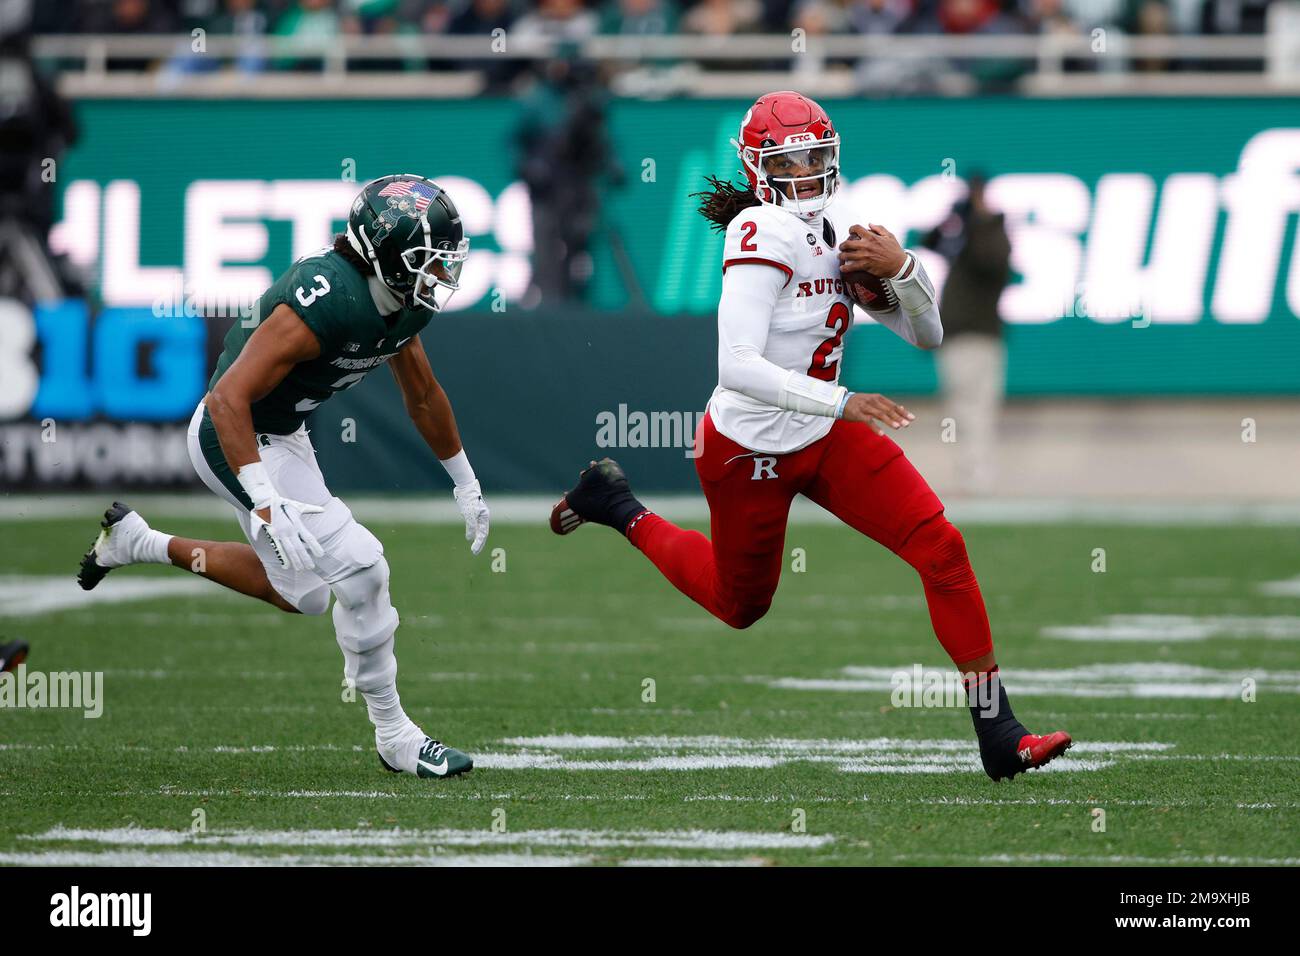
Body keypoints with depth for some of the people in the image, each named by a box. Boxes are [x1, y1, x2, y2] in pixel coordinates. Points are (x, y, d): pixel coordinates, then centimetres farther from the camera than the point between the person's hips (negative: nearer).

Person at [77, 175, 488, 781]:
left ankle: (136, 542, 31)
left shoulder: (400, 302, -4)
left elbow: (422, 394, 16)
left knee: (302, 594, 19)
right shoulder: (326, 301, -33)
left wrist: (466, 485, 22)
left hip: (281, 435, 10)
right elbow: (229, 398, -36)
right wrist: (266, 503, -42)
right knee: (358, 568, -14)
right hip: (238, 441, -10)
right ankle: (393, 736, 1)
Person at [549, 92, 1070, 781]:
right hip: (752, 452, -6)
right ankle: (619, 508, 43)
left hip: (824, 439, 6)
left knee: (941, 547, -10)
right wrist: (842, 404, -38)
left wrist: (900, 268, -14)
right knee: (740, 603, 18)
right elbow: (737, 367, -33)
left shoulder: (834, 233, 0)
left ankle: (997, 733, -7)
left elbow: (926, 337, 6)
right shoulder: (766, 231, -24)